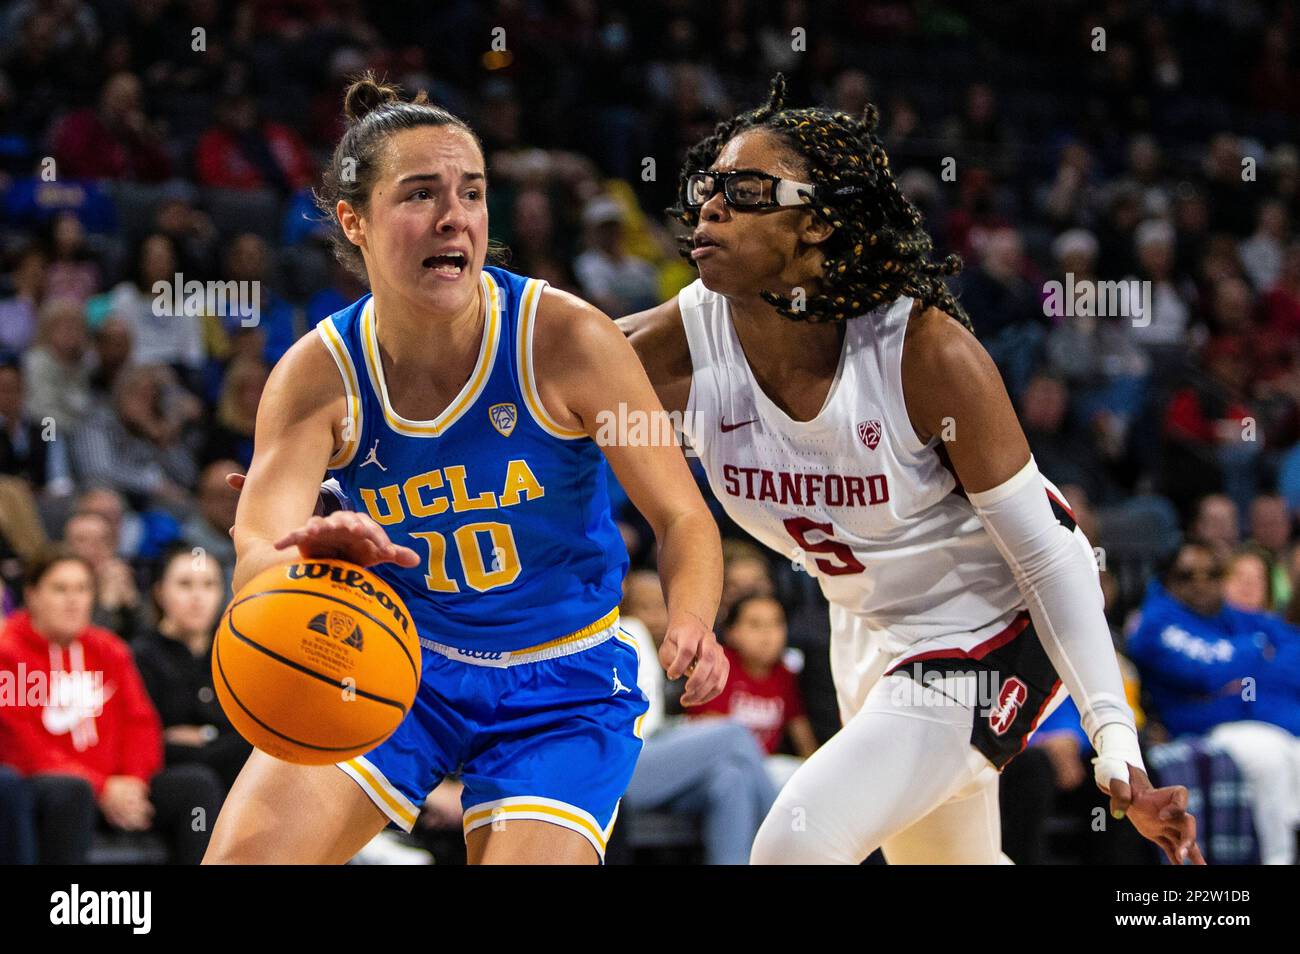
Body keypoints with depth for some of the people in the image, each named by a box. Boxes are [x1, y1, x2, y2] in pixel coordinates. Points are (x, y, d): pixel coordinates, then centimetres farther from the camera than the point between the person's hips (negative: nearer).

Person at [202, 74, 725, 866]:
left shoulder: (566, 340, -17)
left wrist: (690, 625, -35)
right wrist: (310, 558, -49)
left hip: (559, 687, -1)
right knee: (246, 852, -14)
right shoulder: (318, 376, -12)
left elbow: (684, 519, -12)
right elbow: (254, 561, -24)